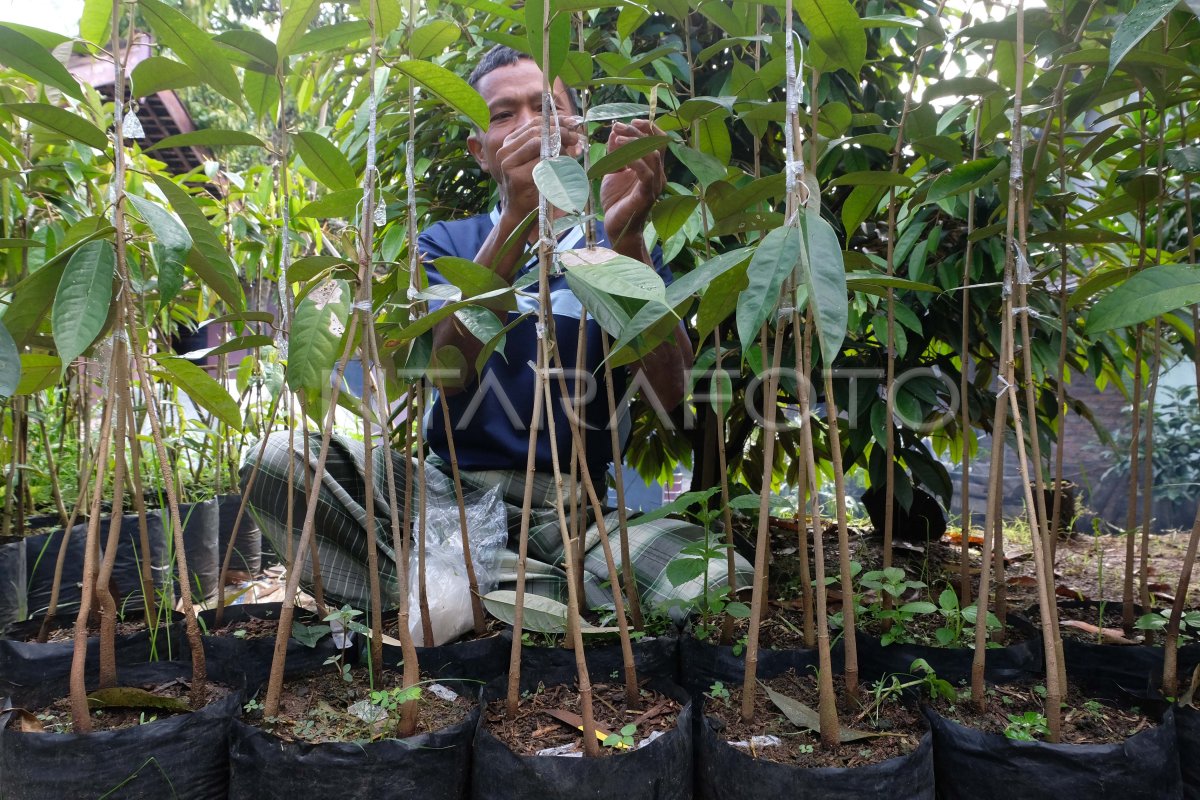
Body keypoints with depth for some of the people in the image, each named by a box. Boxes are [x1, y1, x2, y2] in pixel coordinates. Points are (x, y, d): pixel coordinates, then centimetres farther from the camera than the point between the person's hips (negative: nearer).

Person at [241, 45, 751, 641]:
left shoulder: (626, 251, 9)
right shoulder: (447, 244, 12)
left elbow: (670, 394, -10)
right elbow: (447, 370, -10)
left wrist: (625, 235, -21)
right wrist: (517, 220, -21)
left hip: (571, 504, -1)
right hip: (447, 488, 1)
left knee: (720, 582, -29)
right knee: (276, 461, -23)